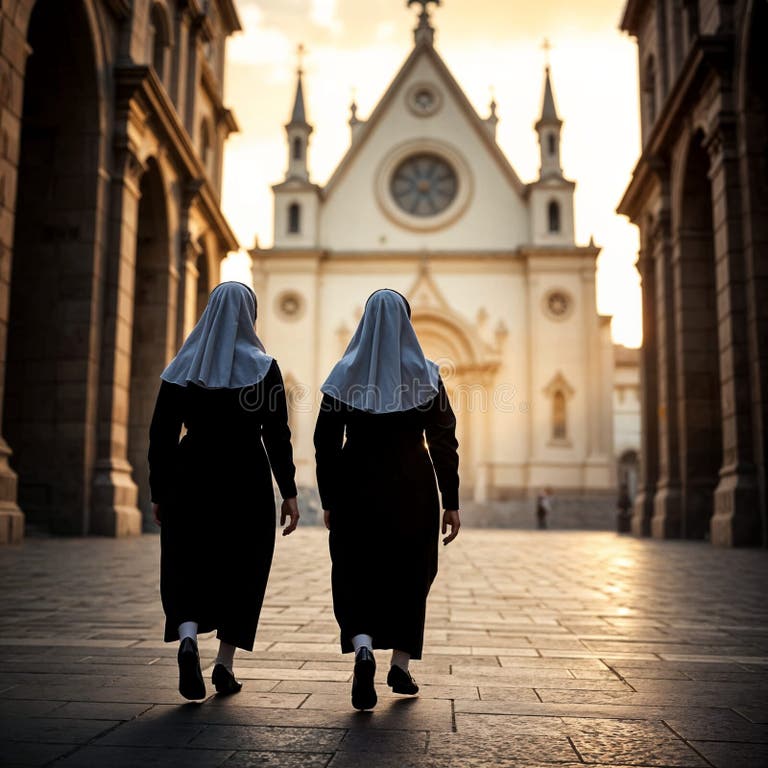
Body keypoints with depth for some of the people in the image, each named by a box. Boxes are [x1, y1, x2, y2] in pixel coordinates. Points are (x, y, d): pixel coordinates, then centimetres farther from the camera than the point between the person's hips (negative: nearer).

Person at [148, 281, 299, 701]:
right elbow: (277, 435, -9)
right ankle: (225, 665, 14)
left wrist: (159, 493, 10)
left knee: (187, 569, 10)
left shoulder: (182, 367, 3)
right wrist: (289, 492, -4)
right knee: (241, 570, 12)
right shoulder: (262, 367, -4)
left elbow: (161, 434, 3)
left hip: (191, 478, 2)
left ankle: (187, 639, -16)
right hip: (247, 479, -1)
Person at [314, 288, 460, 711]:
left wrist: (328, 500, 7)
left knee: (356, 576, 8)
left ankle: (363, 648, -17)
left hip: (357, 489, 0)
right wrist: (451, 503, -1)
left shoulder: (346, 373, 0)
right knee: (409, 575, 15)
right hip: (413, 489, 0)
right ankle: (400, 665, 20)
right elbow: (444, 443, -5)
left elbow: (325, 442, -1)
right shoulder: (425, 374, -2)